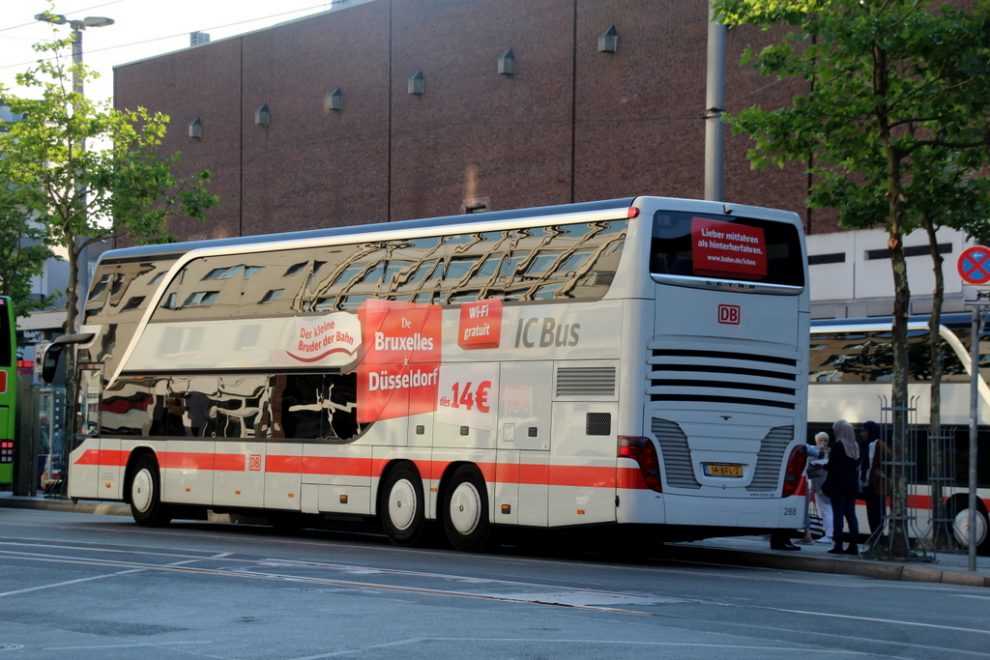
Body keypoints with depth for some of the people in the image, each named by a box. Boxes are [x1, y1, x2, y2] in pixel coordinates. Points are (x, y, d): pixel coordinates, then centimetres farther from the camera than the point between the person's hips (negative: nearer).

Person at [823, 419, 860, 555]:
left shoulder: (837, 445, -11)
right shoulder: (855, 446, 11)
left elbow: (832, 466, -13)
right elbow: (856, 466, 12)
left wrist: (827, 486, -8)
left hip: (838, 486, -7)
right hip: (852, 486, 7)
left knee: (838, 514, -5)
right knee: (851, 514, 8)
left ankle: (838, 544, -7)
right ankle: (854, 545, 5)